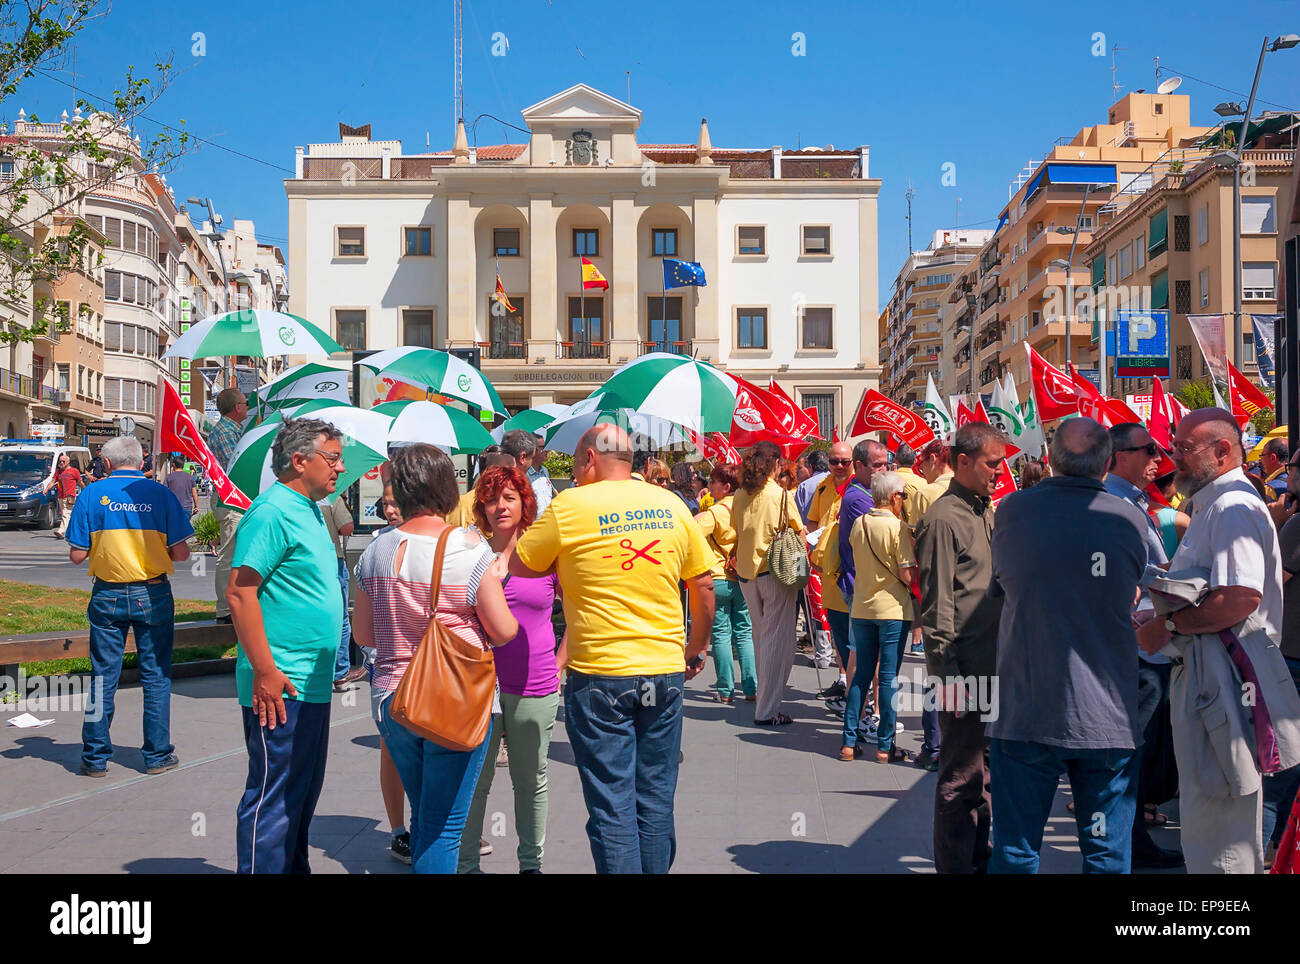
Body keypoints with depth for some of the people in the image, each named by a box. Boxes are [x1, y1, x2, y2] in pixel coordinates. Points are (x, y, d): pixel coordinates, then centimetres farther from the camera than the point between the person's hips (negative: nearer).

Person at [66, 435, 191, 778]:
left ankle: (95, 757, 17)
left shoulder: (92, 494, -4)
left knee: (103, 676, 10)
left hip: (108, 596, 1)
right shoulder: (161, 494, -5)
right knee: (156, 676, 8)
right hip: (153, 595, -1)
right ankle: (157, 755, 14)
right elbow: (180, 553, -6)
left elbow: (77, 555, -4)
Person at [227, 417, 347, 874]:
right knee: (273, 798, -1)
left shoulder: (309, 510, 15)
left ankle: (294, 868, 30)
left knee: (302, 793, 18)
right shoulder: (272, 512, -15)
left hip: (312, 683, 10)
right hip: (281, 687, -10)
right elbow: (239, 592, -21)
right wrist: (265, 672, -23)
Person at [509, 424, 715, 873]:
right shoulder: (672, 506, 5)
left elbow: (518, 566, 5)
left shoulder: (569, 507, -6)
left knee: (612, 807, 3)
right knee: (655, 800, 14)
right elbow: (704, 587, 11)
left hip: (599, 675, -4)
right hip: (666, 670, 4)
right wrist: (696, 649, 24)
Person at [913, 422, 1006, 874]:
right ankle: (956, 865, 11)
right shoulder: (944, 519, -13)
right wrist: (948, 675, -18)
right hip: (963, 671, -8)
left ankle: (980, 860, 29)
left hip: (995, 666, 9)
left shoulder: (987, 513, 14)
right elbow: (936, 606, -16)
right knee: (960, 777, 0)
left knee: (984, 771, 17)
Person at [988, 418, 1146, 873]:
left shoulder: (1012, 511, -5)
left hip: (1025, 713, 0)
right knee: (1107, 857, 12)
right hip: (1109, 715, 1)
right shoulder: (1132, 519, -4)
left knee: (1015, 854, 9)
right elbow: (1135, 594, 11)